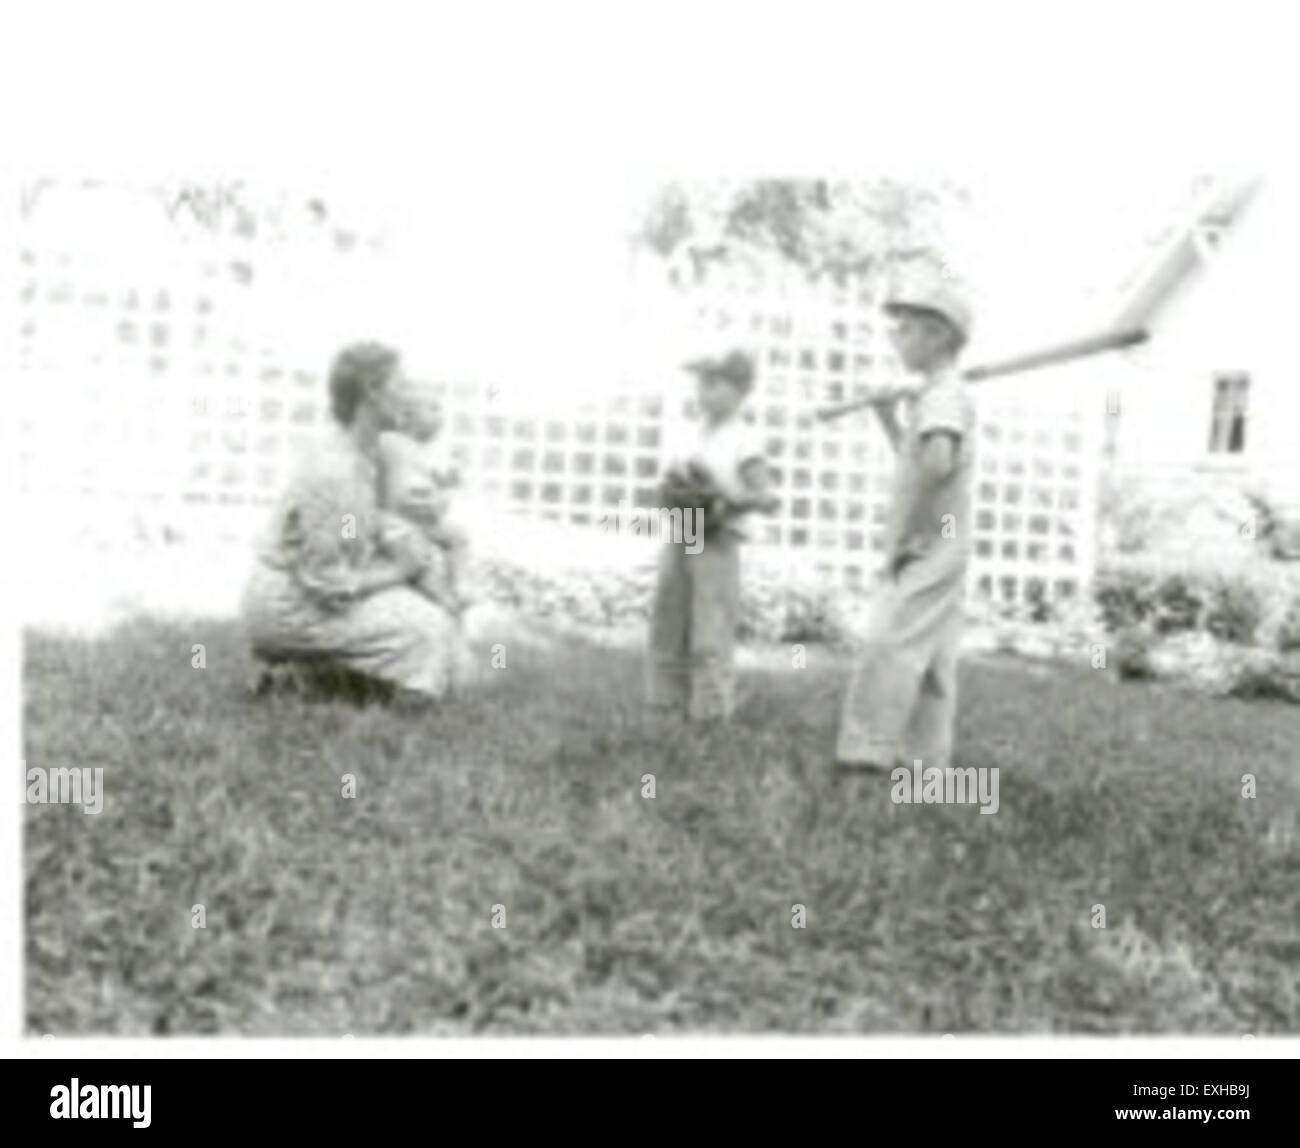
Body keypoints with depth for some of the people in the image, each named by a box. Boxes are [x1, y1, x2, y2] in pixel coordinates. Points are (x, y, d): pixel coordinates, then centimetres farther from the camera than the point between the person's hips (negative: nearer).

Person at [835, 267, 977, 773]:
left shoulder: (943, 394, -14)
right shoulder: (931, 395, 18)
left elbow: (937, 462, -33)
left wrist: (902, 528, -25)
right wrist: (889, 419, 18)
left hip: (926, 548, -10)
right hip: (936, 552, 10)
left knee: (886, 649, -13)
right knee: (928, 661, 12)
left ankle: (869, 756, -13)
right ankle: (926, 763, 18)